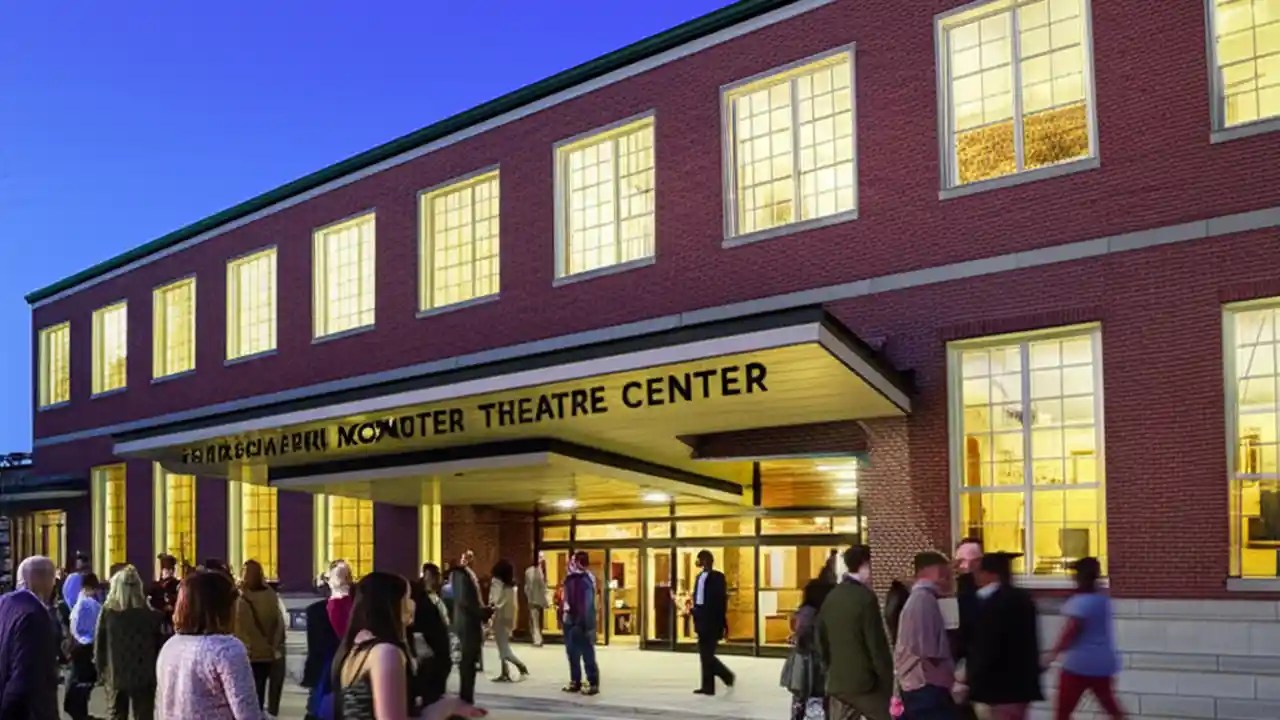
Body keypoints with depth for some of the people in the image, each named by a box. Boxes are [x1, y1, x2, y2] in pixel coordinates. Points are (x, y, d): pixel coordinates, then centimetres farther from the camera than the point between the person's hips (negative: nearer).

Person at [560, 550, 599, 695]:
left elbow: (588, 605, -22)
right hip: (569, 622, 9)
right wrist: (563, 618, 17)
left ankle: (593, 683, 6)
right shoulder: (570, 579, 10)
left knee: (587, 654, -1)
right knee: (572, 653, 16)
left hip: (580, 623, -9)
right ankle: (575, 681, 26)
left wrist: (586, 625, -24)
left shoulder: (586, 580, -18)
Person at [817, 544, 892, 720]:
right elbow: (877, 644, -14)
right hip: (866, 682, -6)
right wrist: (888, 682, -7)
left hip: (837, 682, 6)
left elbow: (821, 639, 14)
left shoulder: (832, 597, 8)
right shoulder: (866, 597, -13)